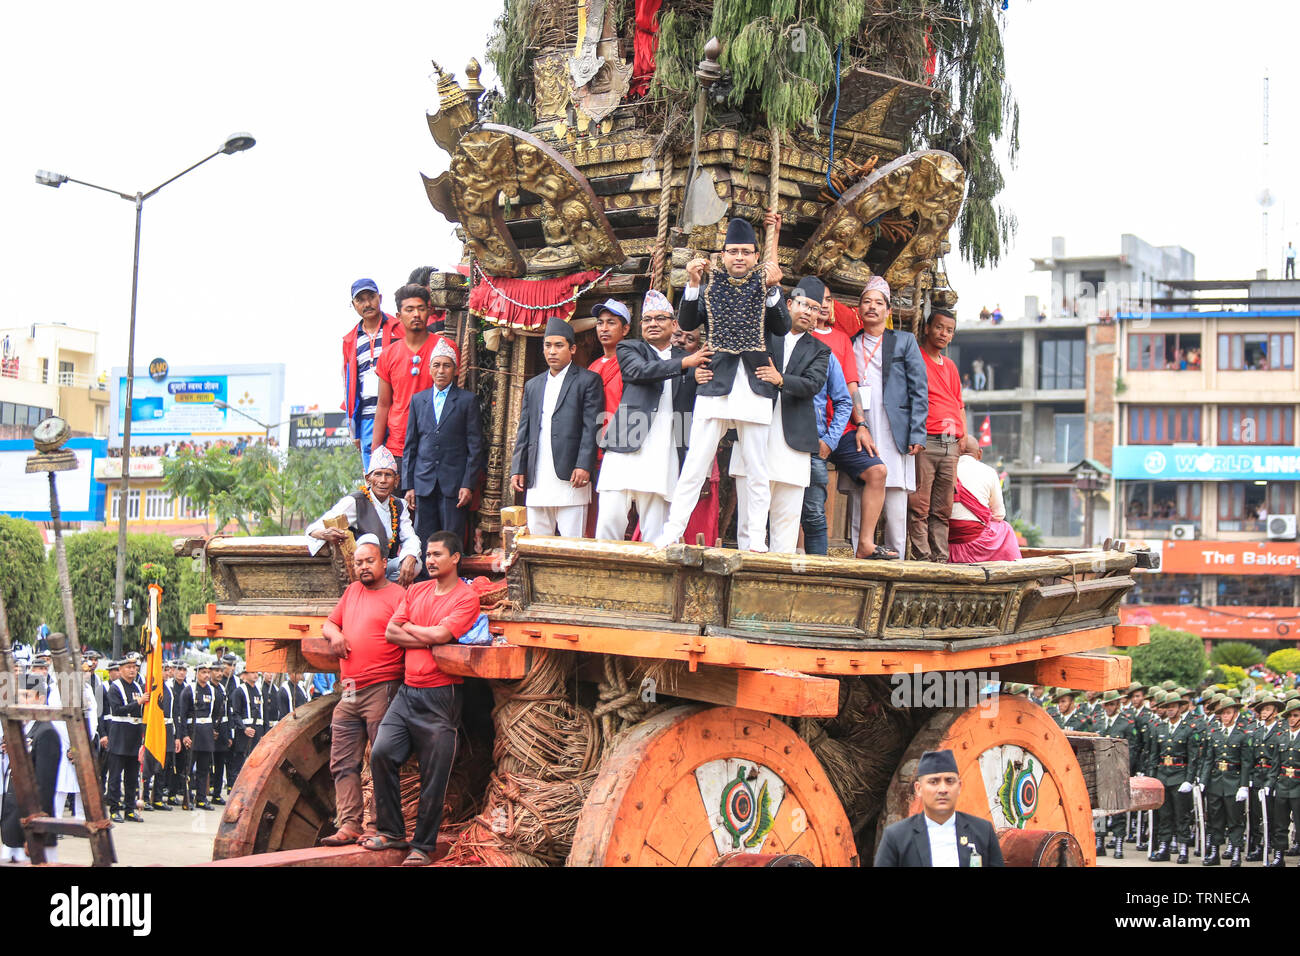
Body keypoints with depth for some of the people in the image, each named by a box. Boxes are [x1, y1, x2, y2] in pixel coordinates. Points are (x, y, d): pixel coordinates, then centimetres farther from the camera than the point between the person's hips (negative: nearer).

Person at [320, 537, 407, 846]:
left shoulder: (397, 595, -3)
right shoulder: (352, 591, 19)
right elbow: (329, 623, 29)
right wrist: (335, 634, 4)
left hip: (381, 690, -7)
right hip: (349, 693, 7)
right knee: (342, 764, 3)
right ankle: (349, 827, 4)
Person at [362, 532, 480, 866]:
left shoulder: (466, 597, -5)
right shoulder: (416, 591, 14)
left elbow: (440, 633, -17)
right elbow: (391, 632, 5)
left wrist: (408, 628, 0)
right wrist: (428, 641, -8)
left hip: (439, 696, -5)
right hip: (407, 691, 6)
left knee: (433, 775, -1)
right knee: (382, 753, -5)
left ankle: (423, 847, 8)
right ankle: (391, 830, 9)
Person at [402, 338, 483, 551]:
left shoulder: (468, 400, 4)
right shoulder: (418, 400, 14)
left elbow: (475, 446, 1)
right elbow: (410, 446, 14)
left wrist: (468, 485, -7)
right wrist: (409, 485, 7)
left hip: (454, 484, -3)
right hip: (424, 483, 3)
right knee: (424, 544, 1)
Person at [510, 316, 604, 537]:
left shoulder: (587, 380, 4)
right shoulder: (533, 385, 21)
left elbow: (592, 427, -5)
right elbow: (524, 430, 20)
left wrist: (583, 466, -15)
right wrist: (517, 469, 10)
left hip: (570, 478, -6)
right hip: (537, 482, 6)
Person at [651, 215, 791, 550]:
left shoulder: (765, 284, 8)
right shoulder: (710, 284, 8)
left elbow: (782, 328, -4)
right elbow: (686, 323, -1)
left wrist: (772, 289, -15)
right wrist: (693, 284, -12)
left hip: (754, 389, 1)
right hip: (715, 387, 0)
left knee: (757, 473, 4)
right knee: (694, 466, -2)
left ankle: (756, 541, 9)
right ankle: (672, 532, 1)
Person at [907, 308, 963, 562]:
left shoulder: (950, 366, 23)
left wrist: (964, 438, 16)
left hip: (951, 444, 7)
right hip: (924, 442, -7)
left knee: (943, 508, 5)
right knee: (920, 505, -10)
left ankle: (940, 556, 6)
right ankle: (921, 556, -9)